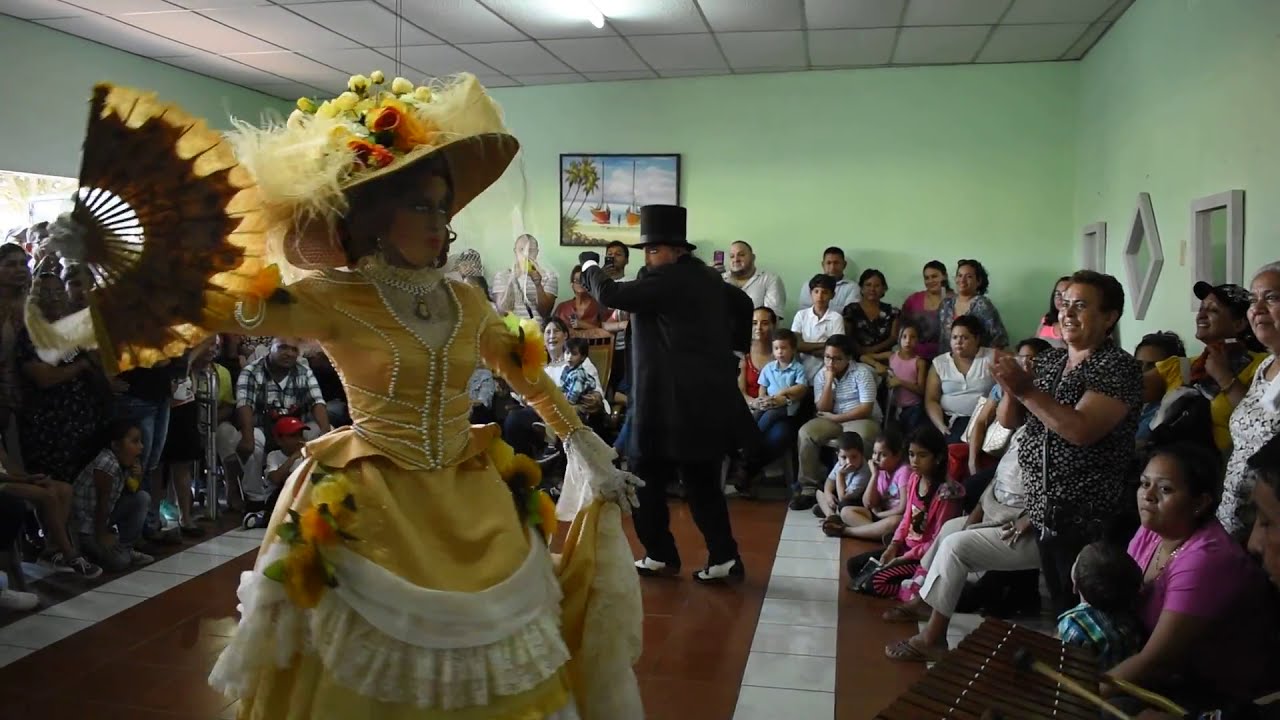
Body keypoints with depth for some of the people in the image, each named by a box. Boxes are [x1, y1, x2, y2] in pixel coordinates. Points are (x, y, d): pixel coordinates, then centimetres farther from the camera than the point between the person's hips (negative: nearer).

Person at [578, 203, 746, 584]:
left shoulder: (667, 280, -12)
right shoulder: (709, 279, 14)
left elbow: (610, 295, -14)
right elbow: (736, 331, 21)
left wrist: (590, 265, 4)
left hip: (672, 402, -8)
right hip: (708, 399, 9)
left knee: (647, 478, 6)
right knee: (703, 480, 12)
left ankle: (661, 556, 14)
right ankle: (724, 557, 11)